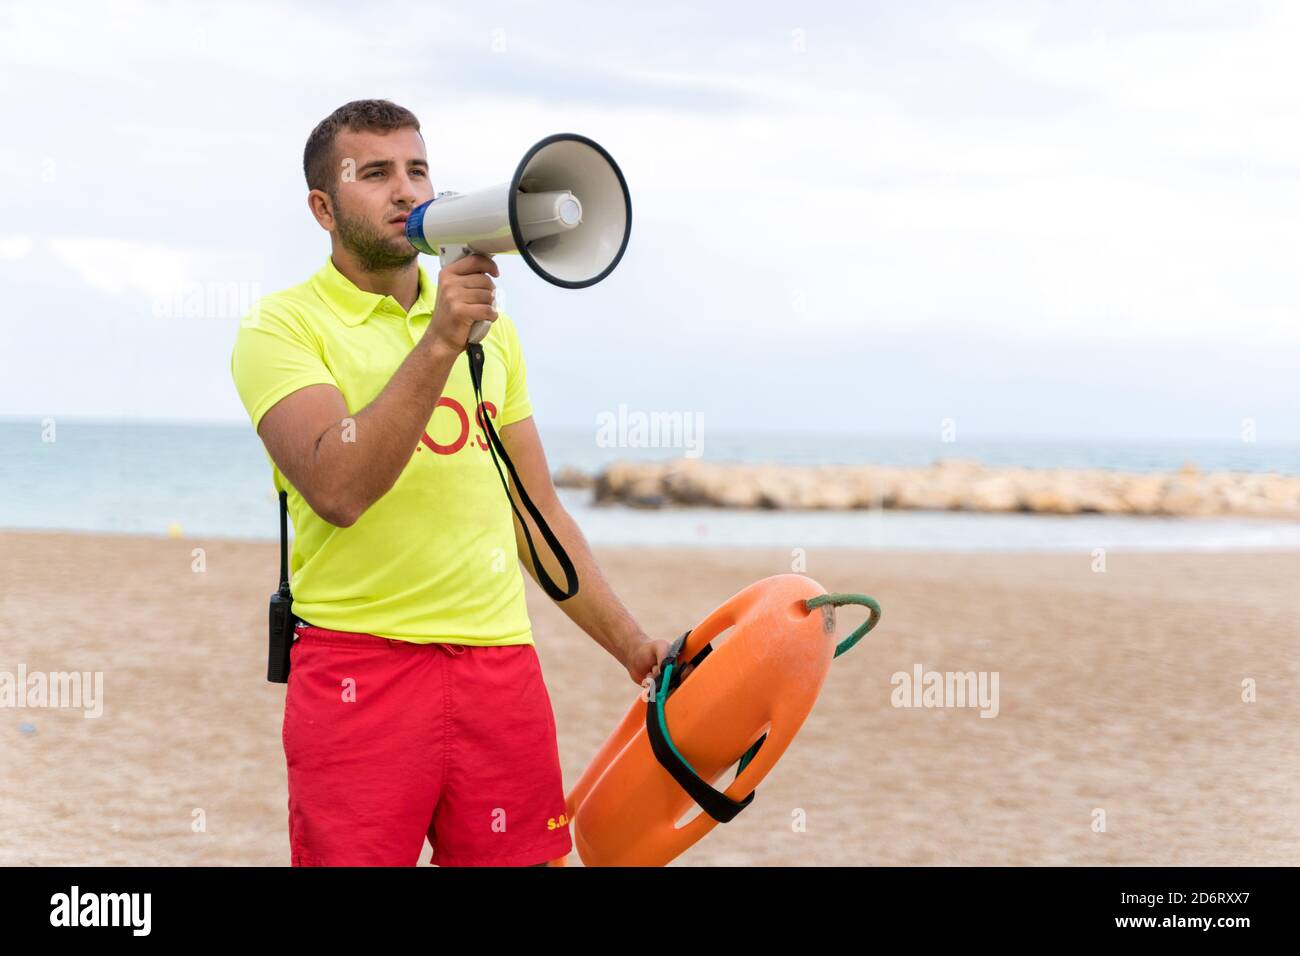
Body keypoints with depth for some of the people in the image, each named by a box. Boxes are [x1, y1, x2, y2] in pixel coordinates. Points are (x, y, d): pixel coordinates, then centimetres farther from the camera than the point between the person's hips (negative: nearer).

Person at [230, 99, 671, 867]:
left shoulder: (491, 329, 15)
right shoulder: (283, 326, -2)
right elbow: (337, 488, -19)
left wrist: (632, 645, 16)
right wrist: (439, 343, -21)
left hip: (501, 660, 5)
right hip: (359, 666, -4)